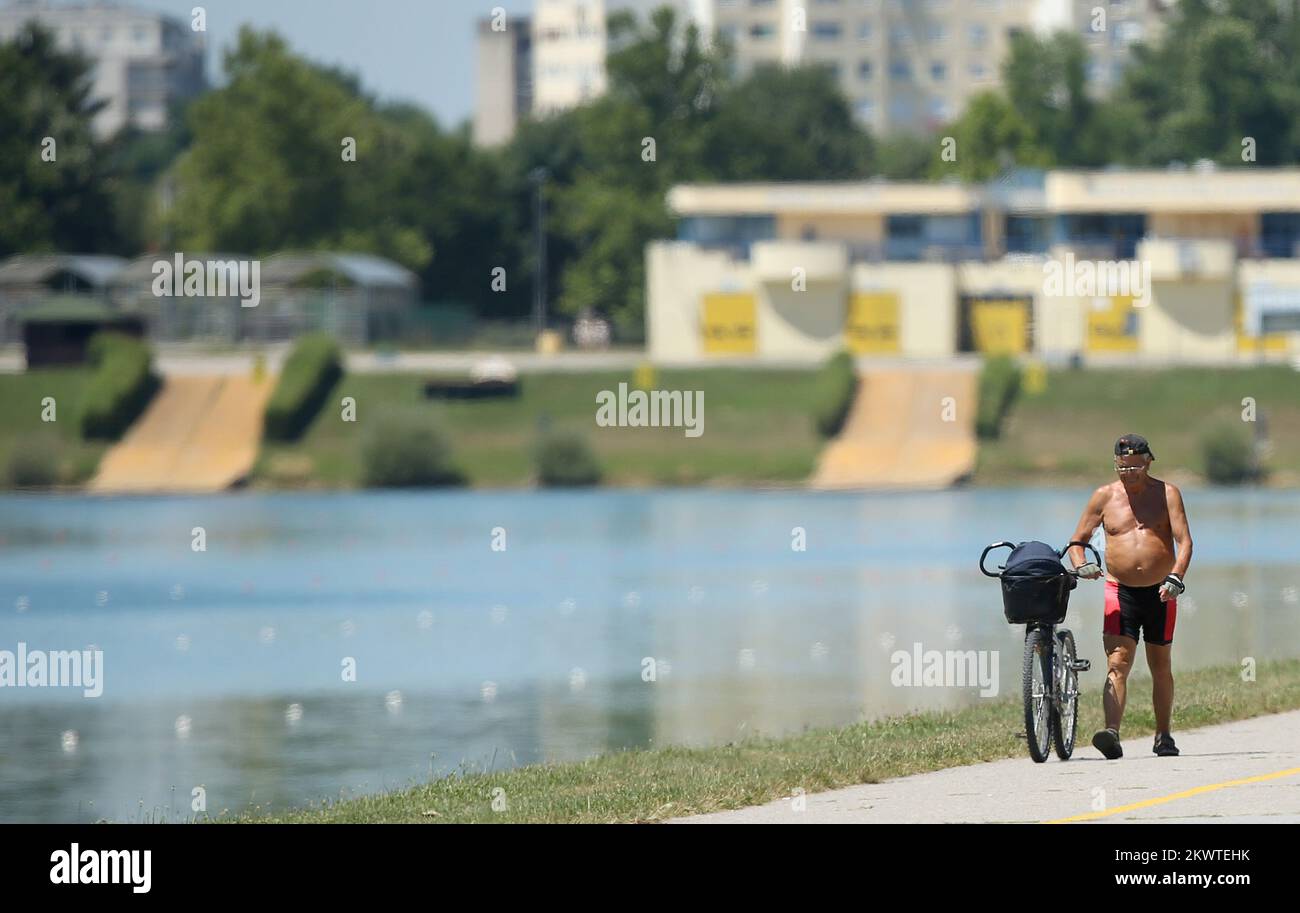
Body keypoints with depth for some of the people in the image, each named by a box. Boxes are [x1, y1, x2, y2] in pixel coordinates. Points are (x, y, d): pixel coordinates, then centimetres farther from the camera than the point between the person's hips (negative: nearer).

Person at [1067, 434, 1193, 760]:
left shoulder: (1167, 494, 1)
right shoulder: (1104, 496, 5)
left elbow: (1184, 541, -8)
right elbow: (1078, 540, 10)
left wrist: (1175, 578, -24)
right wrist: (1082, 565, -12)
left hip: (1160, 594, 0)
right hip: (1120, 591, 0)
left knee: (1160, 668, 12)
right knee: (1117, 665, -15)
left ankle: (1163, 736, 24)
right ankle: (1112, 734, -29)